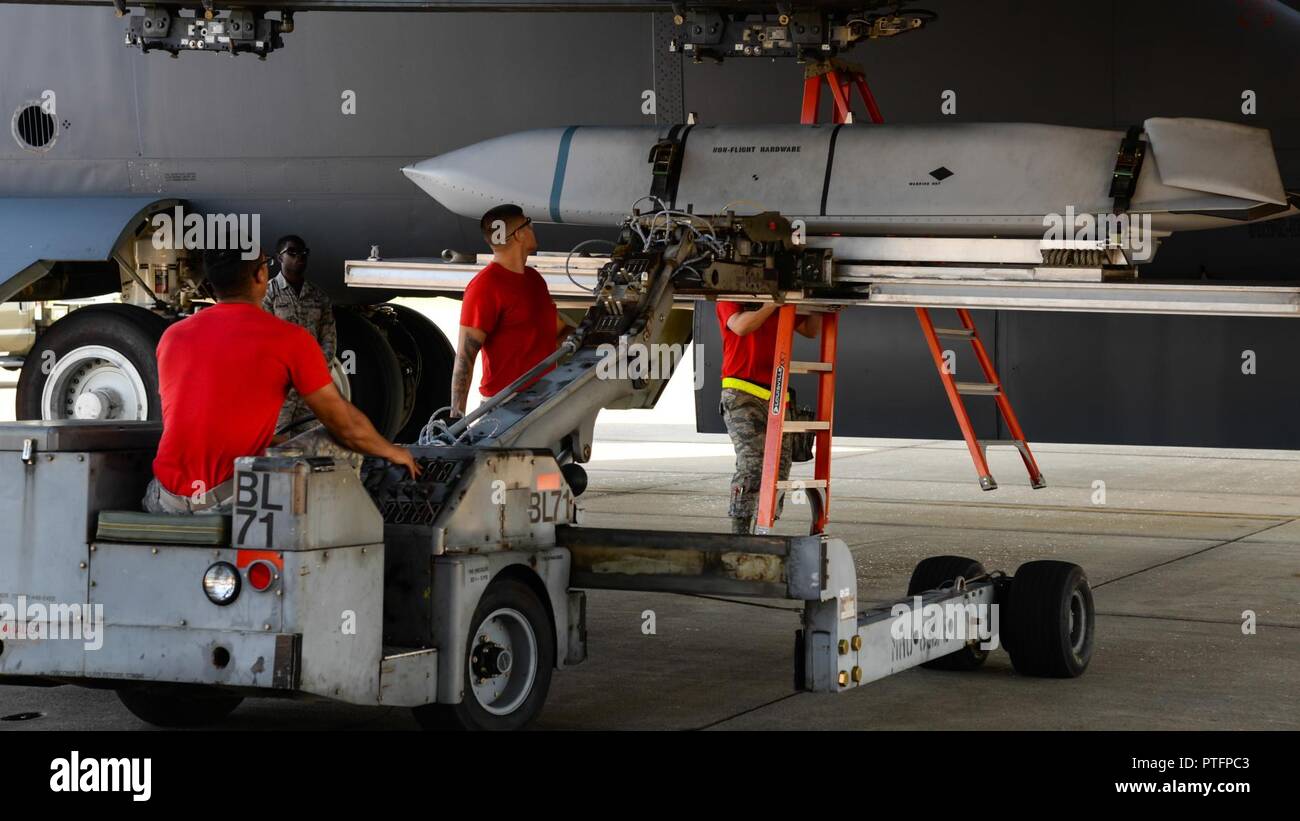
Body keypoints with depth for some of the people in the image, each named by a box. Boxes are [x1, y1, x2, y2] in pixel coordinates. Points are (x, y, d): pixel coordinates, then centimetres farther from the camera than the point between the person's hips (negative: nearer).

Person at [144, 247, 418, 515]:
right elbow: (345, 423, 4)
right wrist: (392, 452, 25)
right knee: (335, 445, 9)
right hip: (230, 502, -5)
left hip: (164, 504, 5)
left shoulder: (172, 335, 11)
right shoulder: (290, 339, -5)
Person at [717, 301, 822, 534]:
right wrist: (772, 305, -18)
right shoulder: (730, 299, 3)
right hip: (742, 394, -6)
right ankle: (739, 531, -15)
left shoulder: (781, 302, 19)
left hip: (777, 399, 6)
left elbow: (811, 330, 24)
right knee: (752, 463, -18)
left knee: (779, 470, 3)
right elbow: (741, 326, -17)